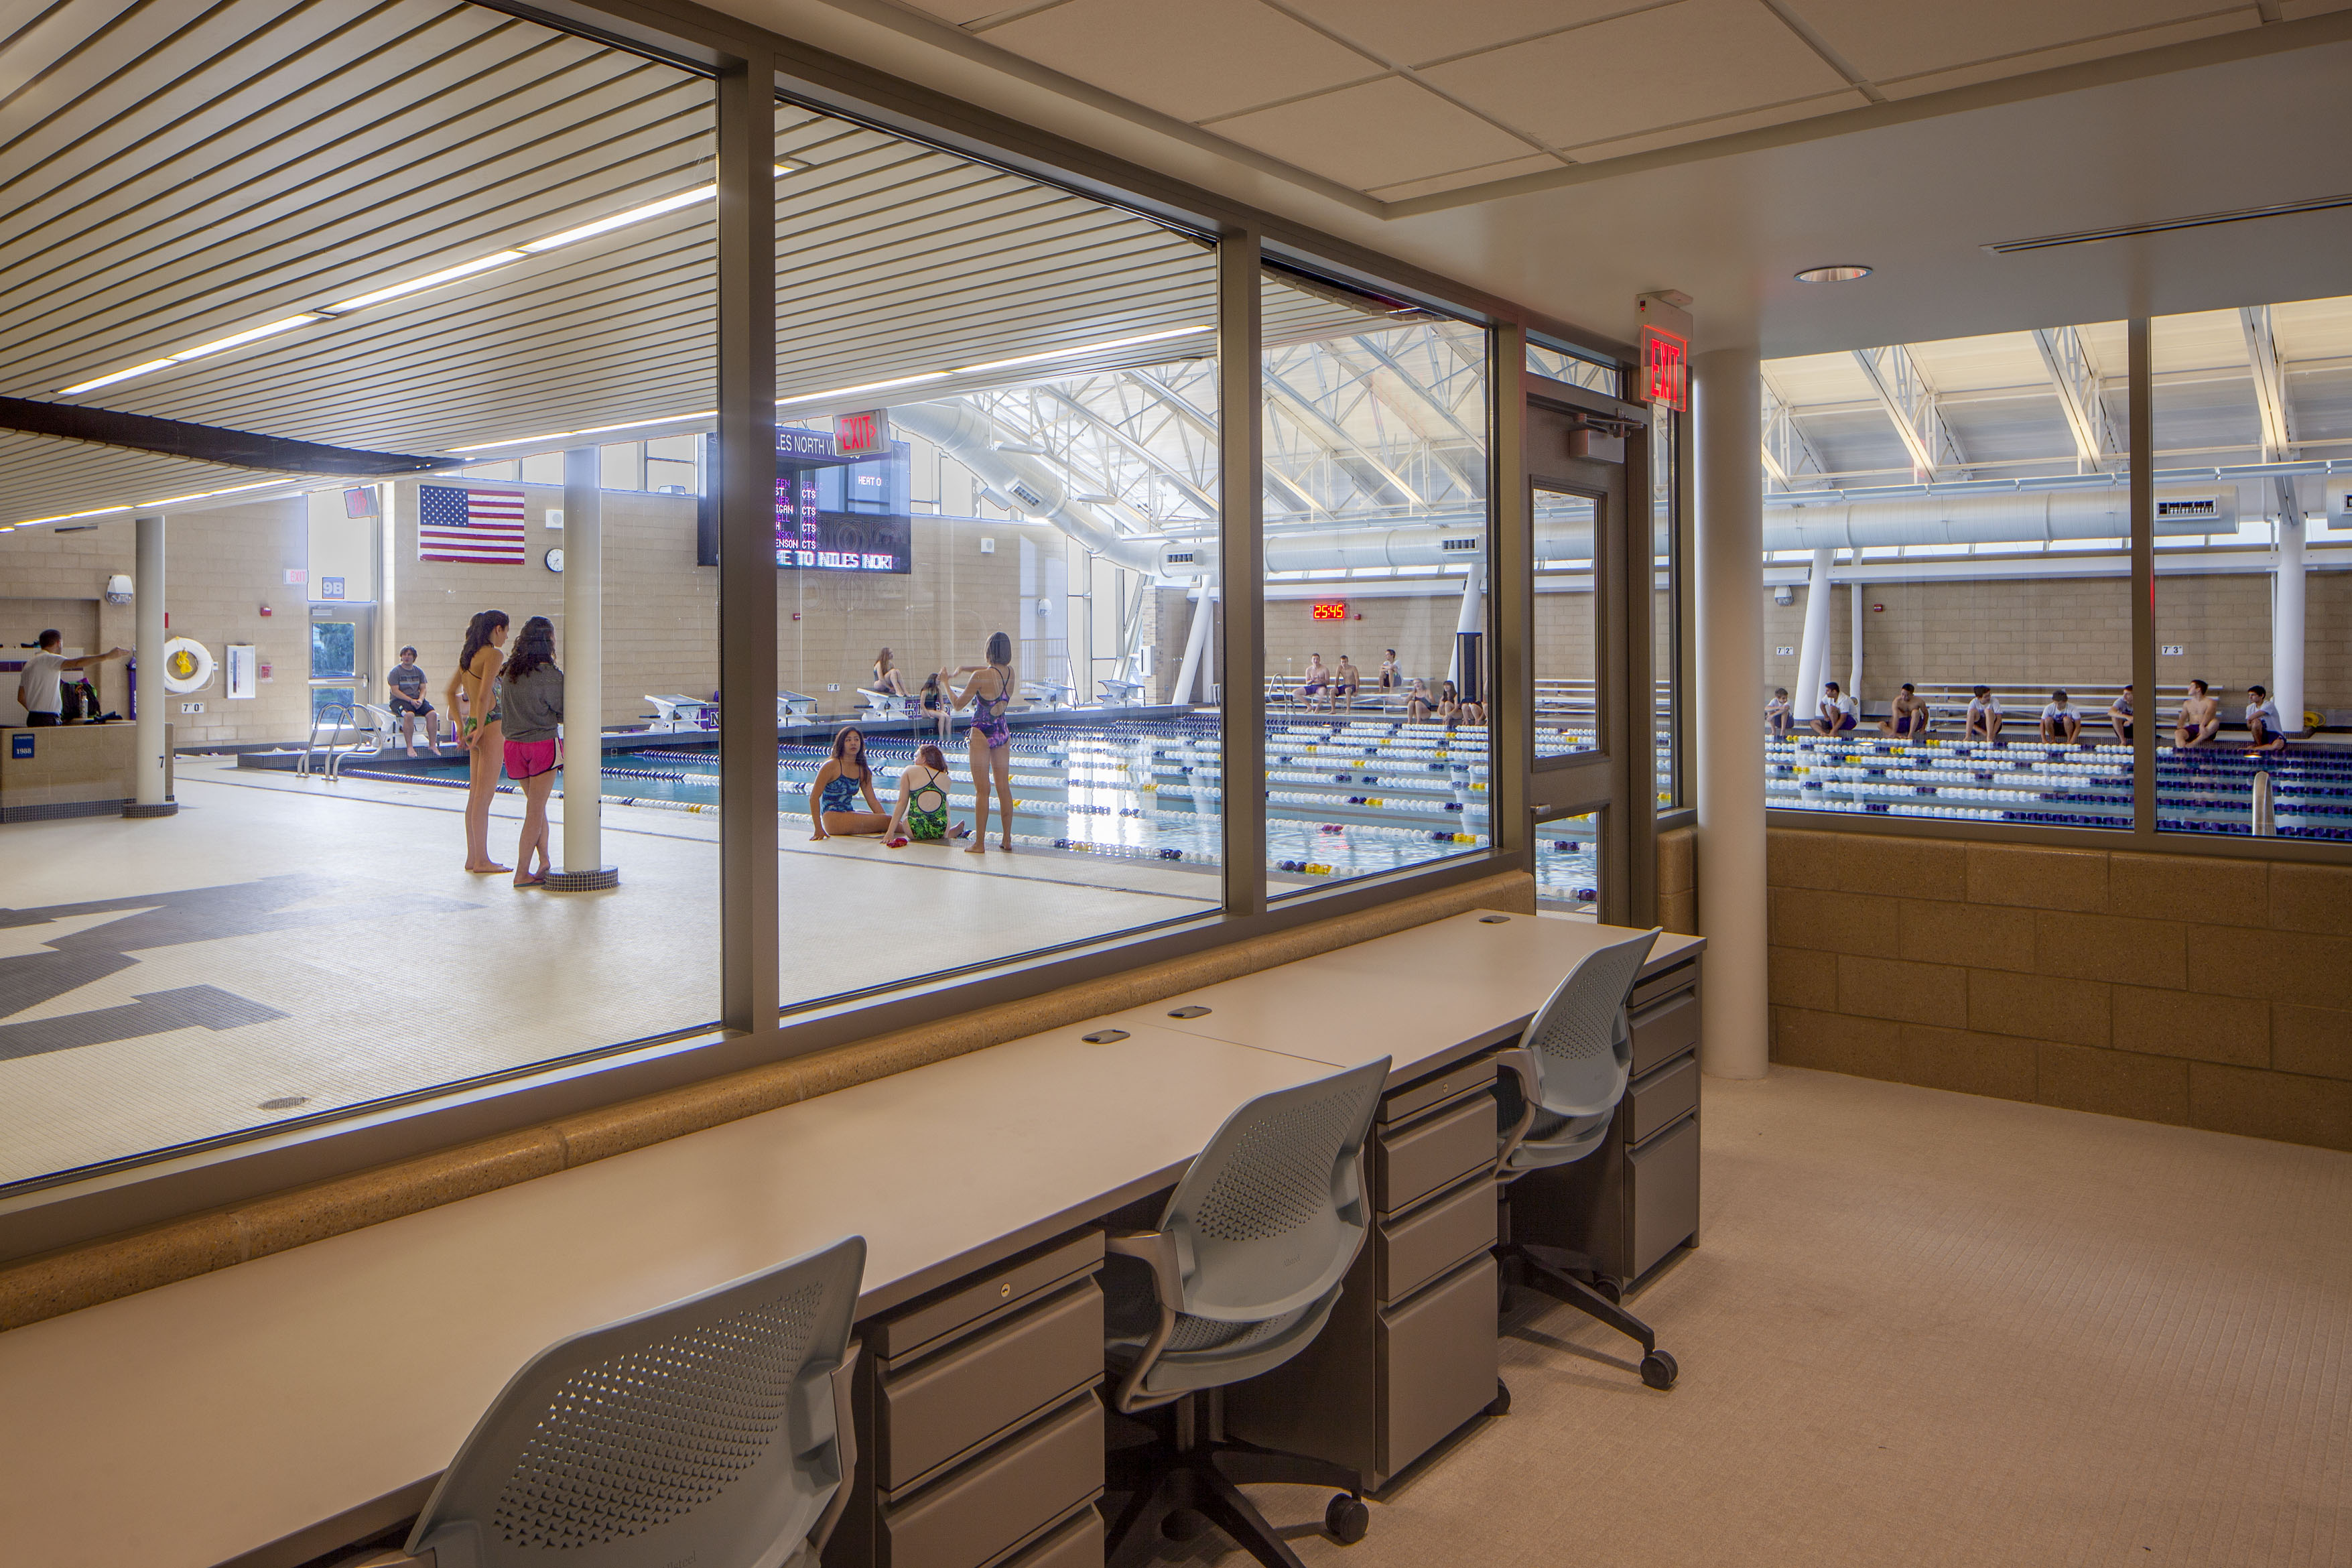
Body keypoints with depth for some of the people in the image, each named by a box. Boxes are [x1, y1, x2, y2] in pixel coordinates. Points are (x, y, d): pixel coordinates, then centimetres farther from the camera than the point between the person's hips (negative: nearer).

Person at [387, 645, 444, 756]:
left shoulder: (419, 671, 13)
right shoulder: (395, 671, -2)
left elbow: (423, 689, 11)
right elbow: (395, 691, -9)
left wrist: (420, 700, -11)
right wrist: (410, 700, -19)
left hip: (417, 699, 5)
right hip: (399, 700, -5)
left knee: (432, 714, -22)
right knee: (409, 715, -37)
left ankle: (433, 745, -17)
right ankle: (410, 747, -33)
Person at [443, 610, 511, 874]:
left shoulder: (468, 655, 14)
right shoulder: (493, 654, -11)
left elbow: (449, 692, 19)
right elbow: (484, 696, -19)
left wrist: (462, 726, 19)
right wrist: (479, 730, -14)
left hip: (472, 723, 9)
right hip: (491, 724, -9)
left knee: (475, 795, 13)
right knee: (484, 795, -5)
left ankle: (473, 857, 18)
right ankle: (482, 861, -1)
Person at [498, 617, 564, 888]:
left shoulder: (508, 672, 4)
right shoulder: (549, 674, -14)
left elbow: (504, 708, 11)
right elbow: (563, 713, -4)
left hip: (513, 744, 6)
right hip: (543, 744, -6)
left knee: (536, 806, 19)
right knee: (535, 810, 0)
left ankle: (544, 861, 22)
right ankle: (522, 873, 1)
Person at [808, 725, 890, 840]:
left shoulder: (863, 770, 11)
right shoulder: (832, 765, -8)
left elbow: (873, 801, 10)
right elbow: (814, 797, -11)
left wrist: (890, 822, -3)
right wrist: (818, 829, -17)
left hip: (850, 813, 8)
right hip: (833, 818, -8)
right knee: (885, 820, -20)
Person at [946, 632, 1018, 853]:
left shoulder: (980, 676, -17)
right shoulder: (1010, 672, 1)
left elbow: (958, 703, -5)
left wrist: (946, 682, 8)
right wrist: (961, 669, 22)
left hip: (982, 734, -6)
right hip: (1003, 733, 6)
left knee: (982, 791, -2)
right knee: (1004, 788, 10)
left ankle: (979, 843, 1)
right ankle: (1007, 839, 15)